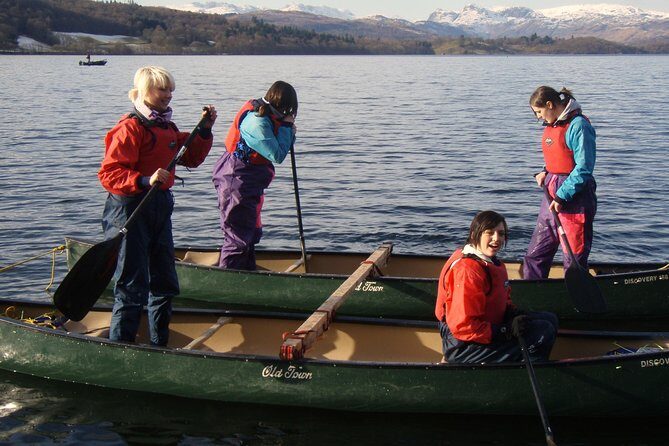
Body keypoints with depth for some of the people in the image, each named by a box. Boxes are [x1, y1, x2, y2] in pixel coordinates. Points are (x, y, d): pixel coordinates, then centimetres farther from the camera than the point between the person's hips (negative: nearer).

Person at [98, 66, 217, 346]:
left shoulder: (168, 128, 13)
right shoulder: (130, 128, -14)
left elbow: (192, 158, 19)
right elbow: (109, 174, -20)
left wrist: (205, 130, 7)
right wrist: (145, 180, -32)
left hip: (161, 206, 9)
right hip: (130, 209, -9)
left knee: (164, 281, 16)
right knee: (133, 285, -6)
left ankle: (159, 343, 30)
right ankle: (120, 345, 4)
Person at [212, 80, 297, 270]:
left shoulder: (260, 112, 6)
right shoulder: (257, 122, -24)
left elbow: (276, 147, 12)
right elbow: (277, 155, -24)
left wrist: (288, 131, -5)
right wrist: (287, 127, -14)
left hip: (249, 185, 11)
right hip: (237, 185, -11)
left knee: (252, 233, 21)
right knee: (238, 236, -5)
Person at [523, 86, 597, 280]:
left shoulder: (578, 126, -15)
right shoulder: (552, 124, 12)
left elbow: (583, 169, -19)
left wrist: (562, 197, -19)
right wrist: (545, 173, 6)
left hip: (574, 199, -9)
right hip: (552, 198, 9)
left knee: (574, 260, 1)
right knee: (535, 255, 12)